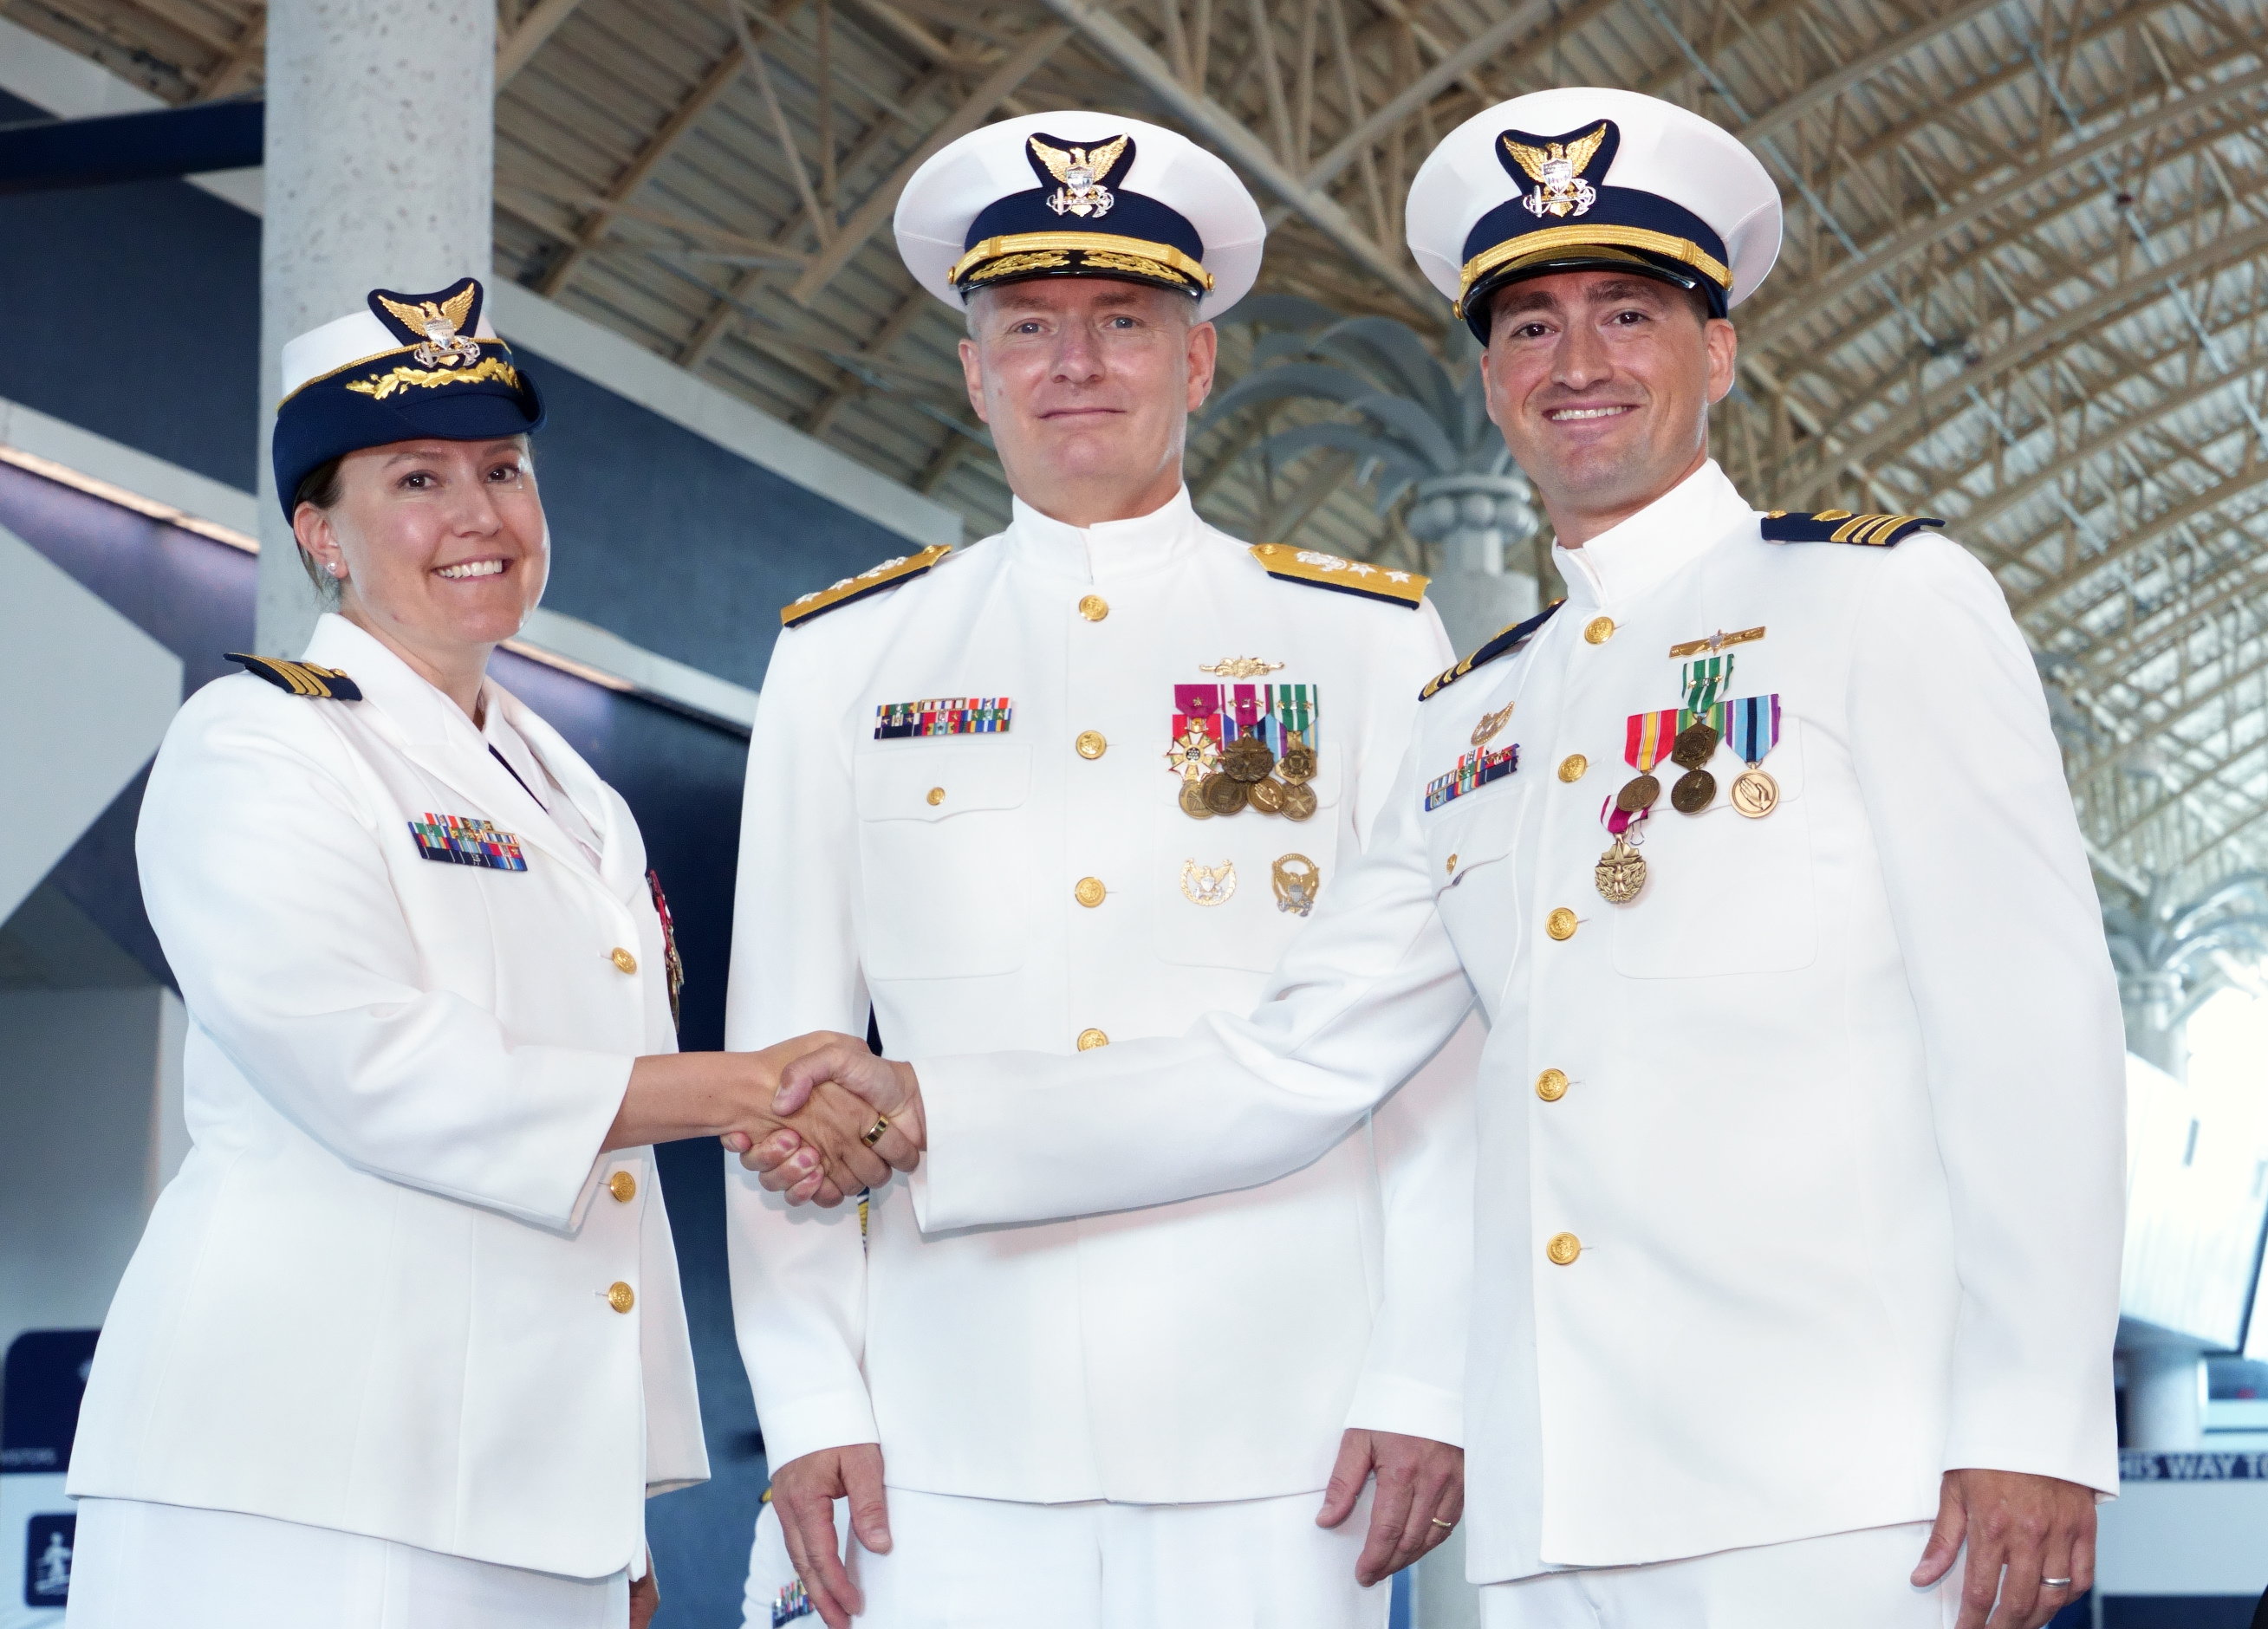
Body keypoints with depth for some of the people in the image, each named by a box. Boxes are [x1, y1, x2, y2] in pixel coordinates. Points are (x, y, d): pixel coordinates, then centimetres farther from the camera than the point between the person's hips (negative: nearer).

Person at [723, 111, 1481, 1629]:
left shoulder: (1367, 646, 7)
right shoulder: (846, 661, 10)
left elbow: (1445, 1050, 4)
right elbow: (787, 1052, 9)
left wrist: (1427, 1388, -3)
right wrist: (807, 1402, 2)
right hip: (951, 1446, 1)